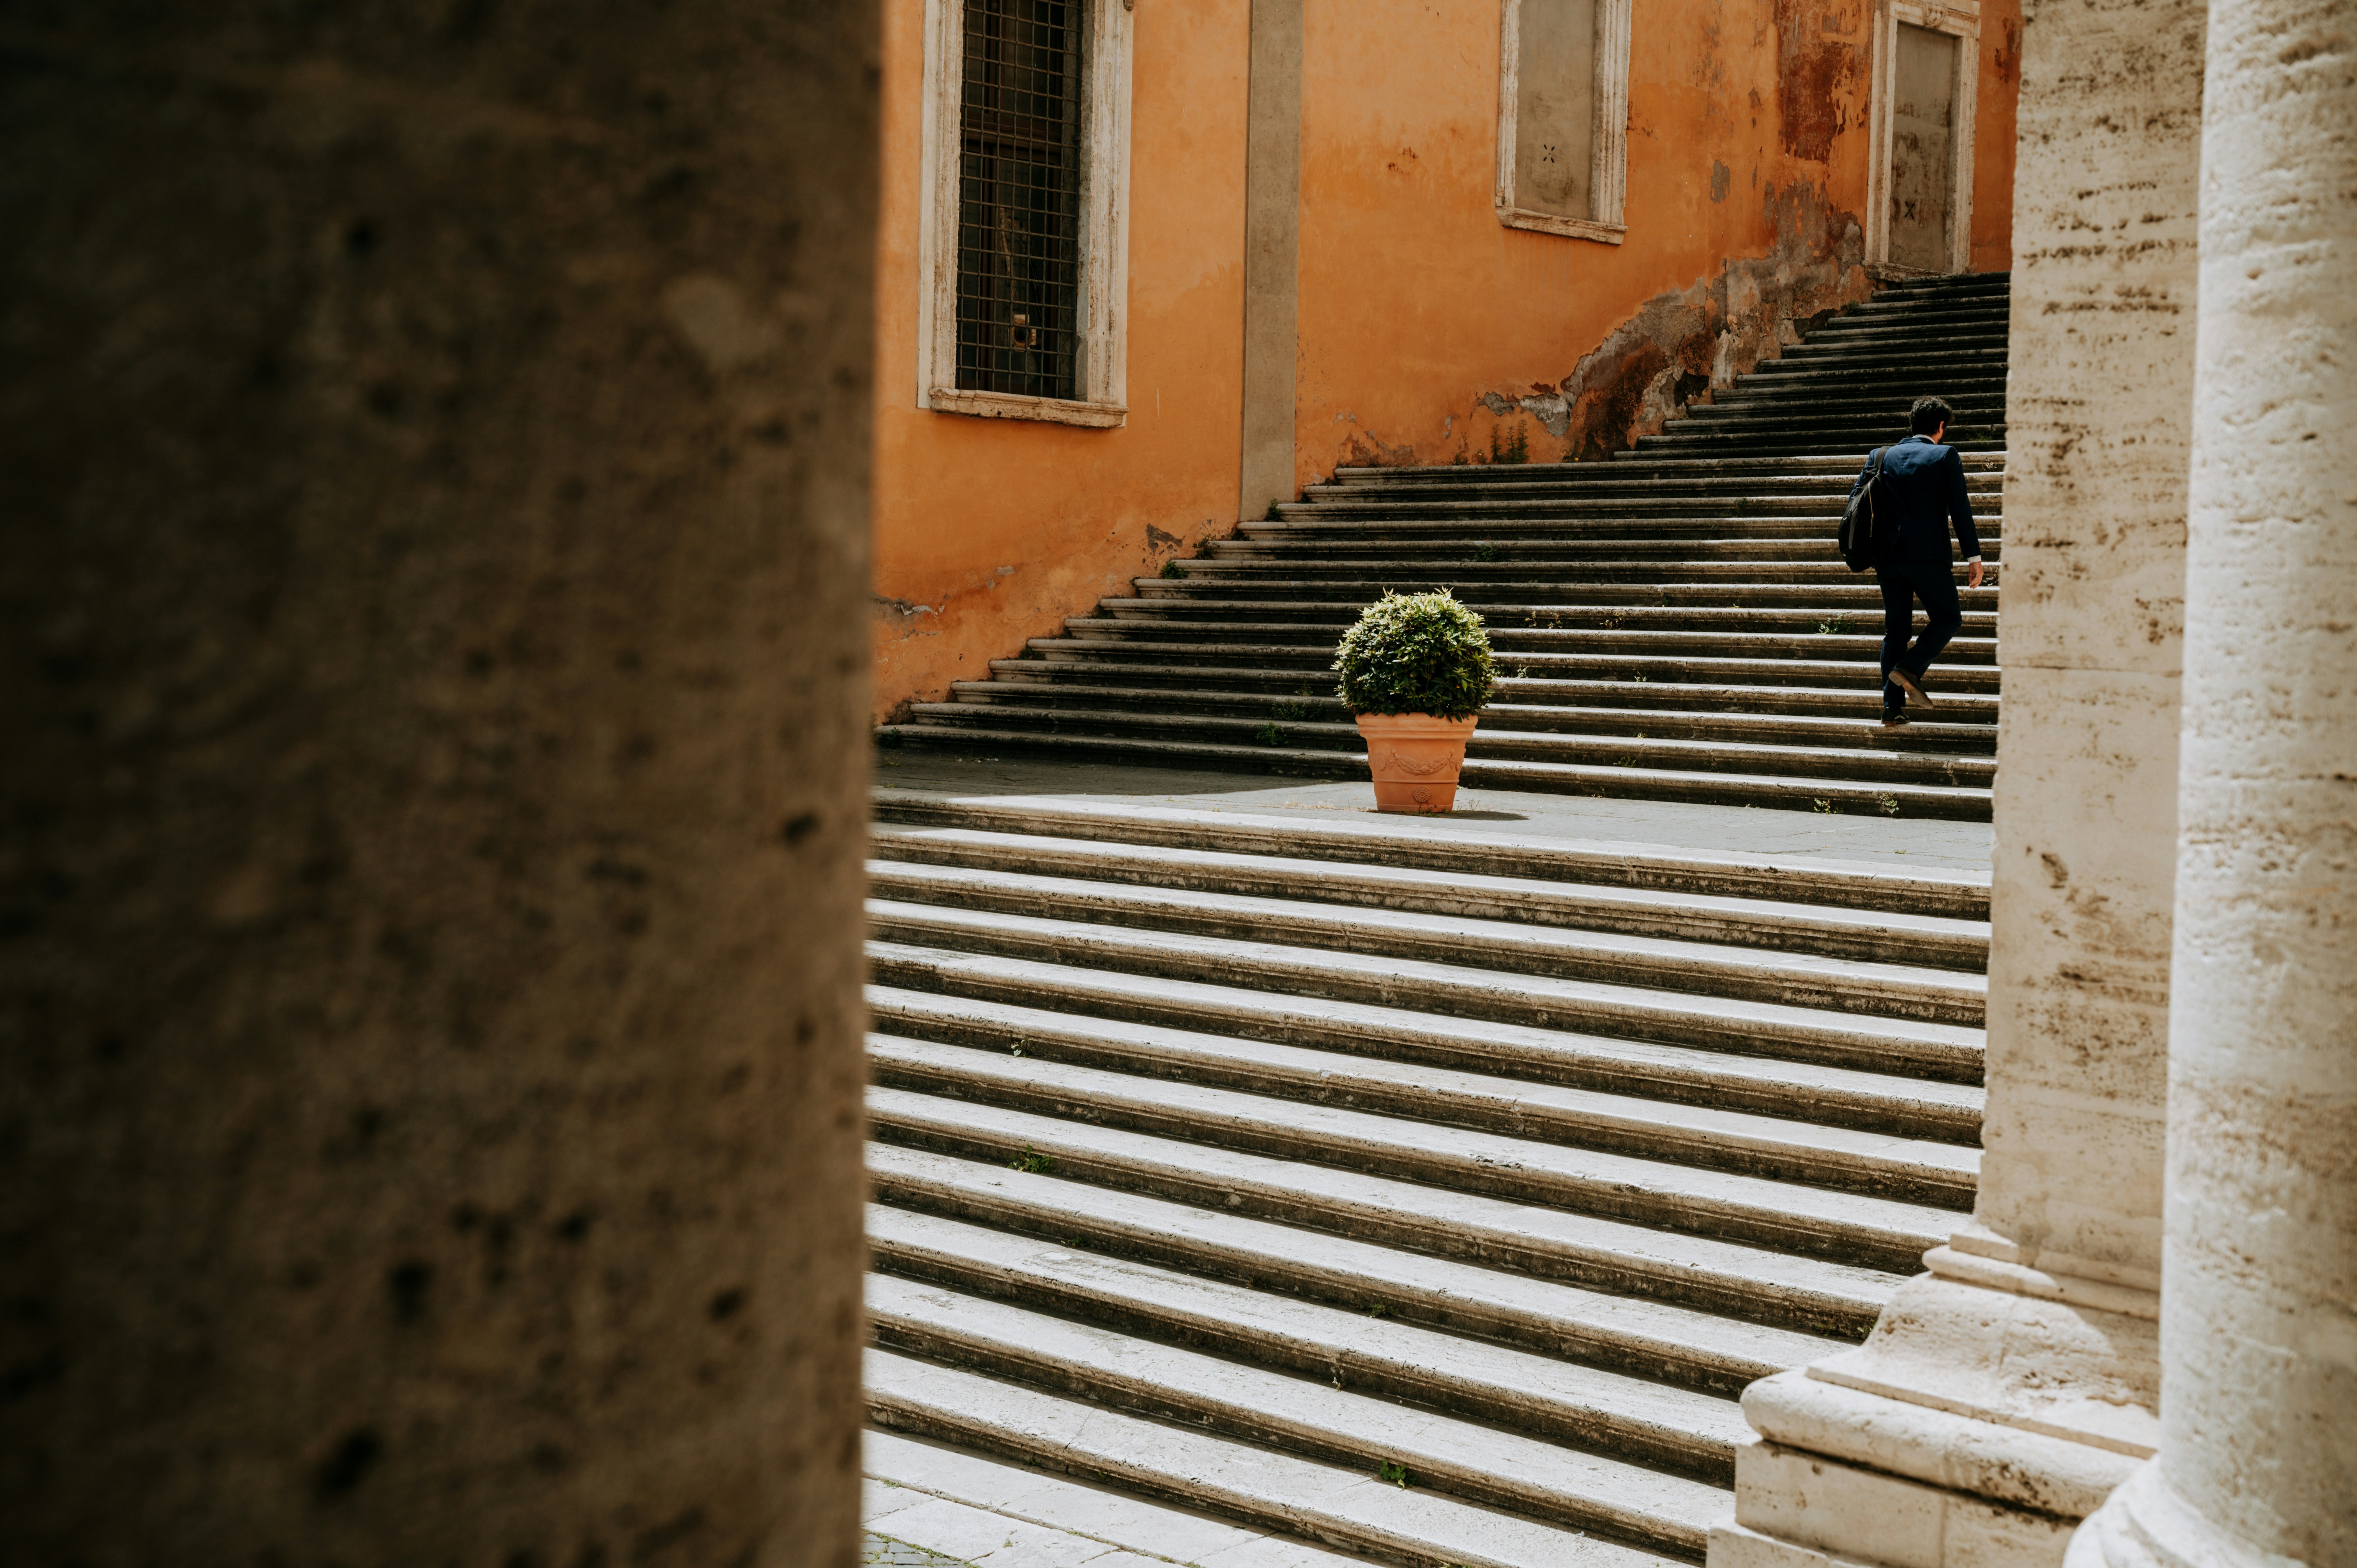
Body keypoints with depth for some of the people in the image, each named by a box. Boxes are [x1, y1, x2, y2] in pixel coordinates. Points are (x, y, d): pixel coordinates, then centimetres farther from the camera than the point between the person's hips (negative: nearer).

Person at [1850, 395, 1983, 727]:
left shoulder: (1883, 456, 10)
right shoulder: (1945, 457, -3)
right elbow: (1960, 509, -8)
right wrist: (1974, 557, -4)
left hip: (1887, 556, 5)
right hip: (1928, 555, -5)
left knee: (1896, 629, 11)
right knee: (1948, 618, 12)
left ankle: (1892, 708, 5)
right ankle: (1910, 669, -10)